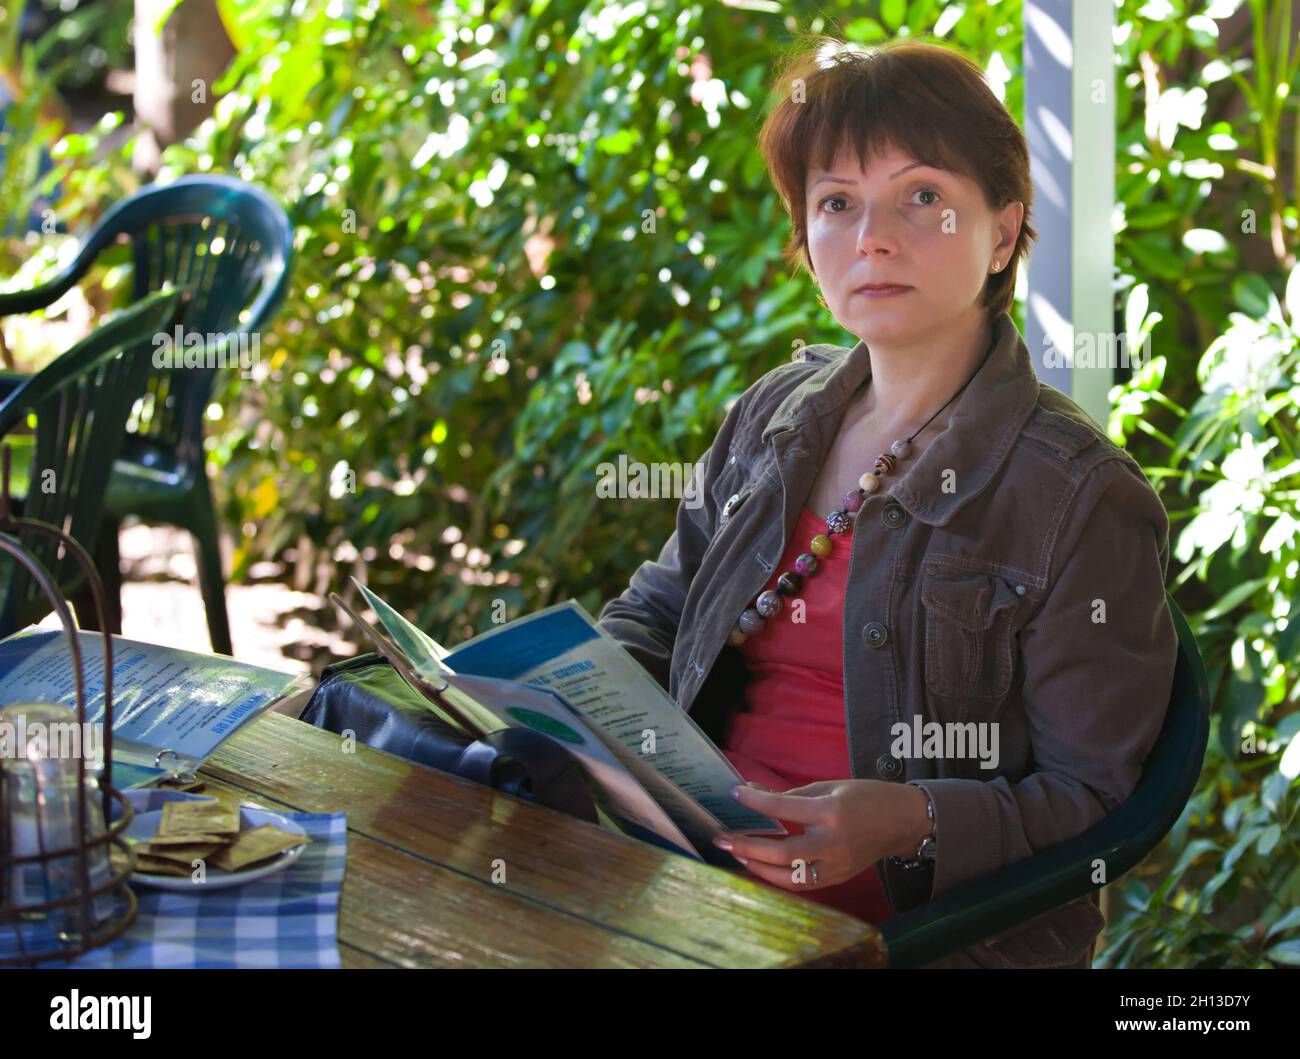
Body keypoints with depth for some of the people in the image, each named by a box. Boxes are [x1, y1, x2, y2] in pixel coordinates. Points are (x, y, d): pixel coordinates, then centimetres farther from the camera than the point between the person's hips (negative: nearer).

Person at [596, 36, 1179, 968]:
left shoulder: (1083, 499, -8)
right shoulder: (777, 417, 11)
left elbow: (1092, 801, -7)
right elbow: (656, 609, 23)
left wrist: (917, 823, -25)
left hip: (921, 930, -6)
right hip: (700, 878, 6)